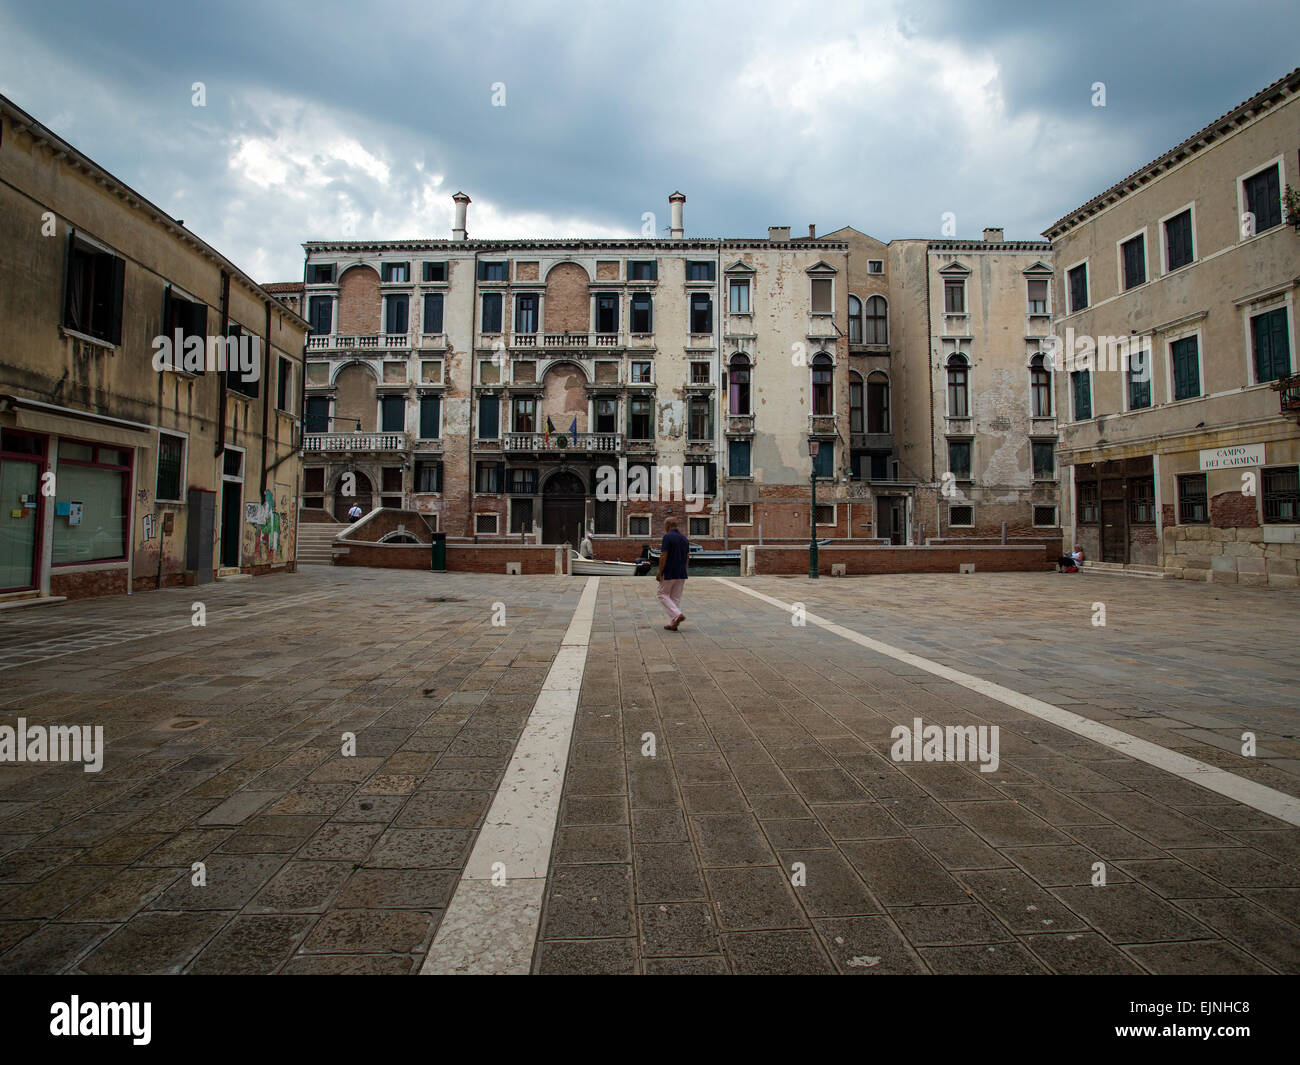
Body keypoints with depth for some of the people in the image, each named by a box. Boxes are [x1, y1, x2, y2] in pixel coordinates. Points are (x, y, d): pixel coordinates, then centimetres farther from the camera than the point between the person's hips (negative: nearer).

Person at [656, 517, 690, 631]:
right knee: (676, 598, 11)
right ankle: (673, 624, 10)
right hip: (681, 574, 7)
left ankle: (677, 615, -11)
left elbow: (663, 556, -17)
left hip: (669, 573, -7)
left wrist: (659, 572, -11)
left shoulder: (667, 537, -12)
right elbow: (687, 557, 13)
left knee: (663, 595, 7)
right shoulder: (684, 538, 10)